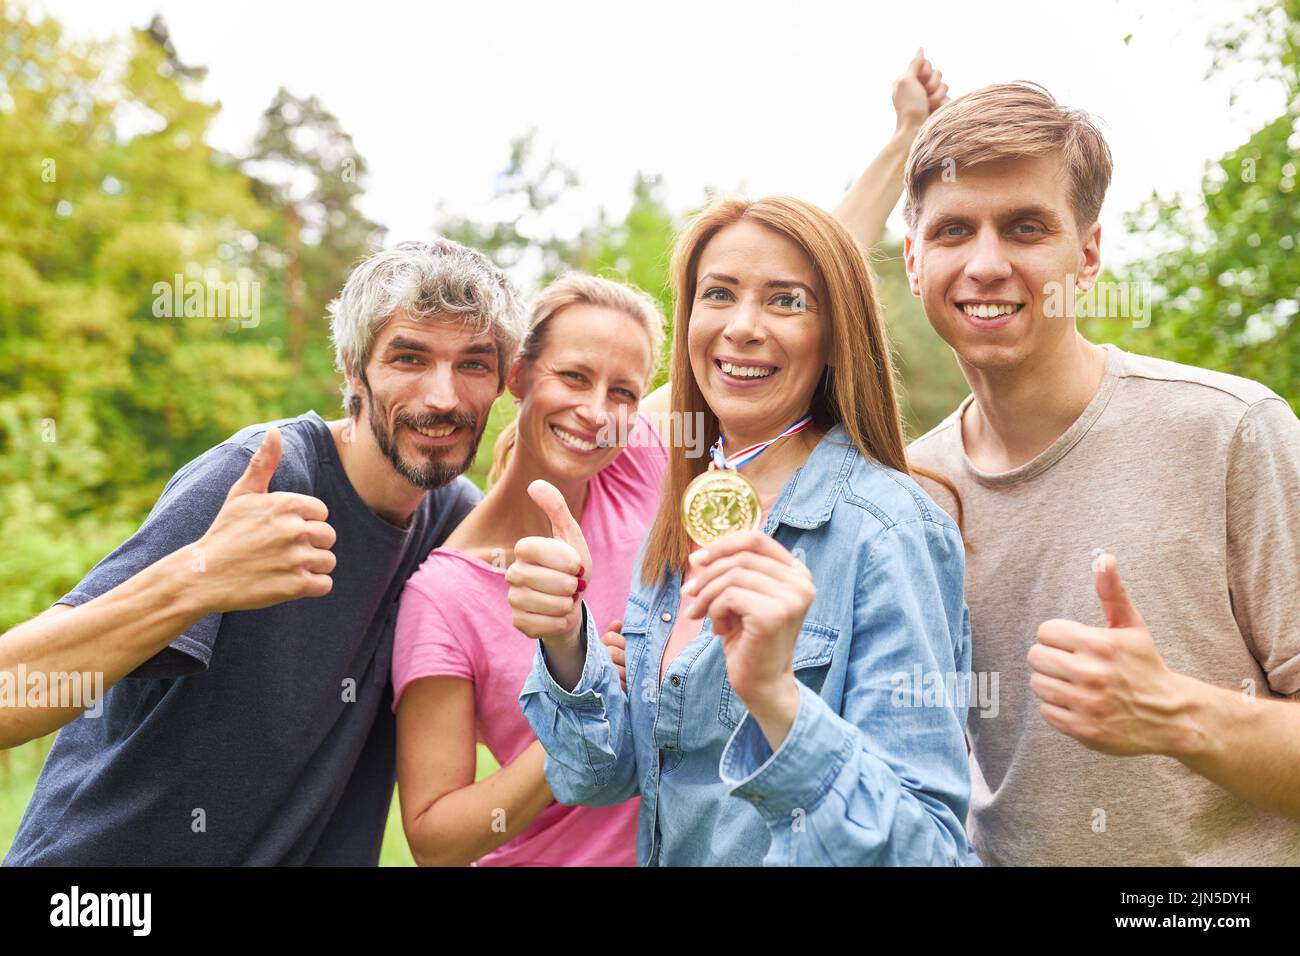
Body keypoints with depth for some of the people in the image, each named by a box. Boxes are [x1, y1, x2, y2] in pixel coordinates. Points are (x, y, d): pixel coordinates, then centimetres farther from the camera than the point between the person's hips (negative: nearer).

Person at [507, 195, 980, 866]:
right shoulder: (685, 514, -6)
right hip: (664, 851, 6)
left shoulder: (885, 532, -23)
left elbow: (932, 850, -26)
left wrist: (775, 695, -40)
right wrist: (565, 641, -22)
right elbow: (607, 774, -5)